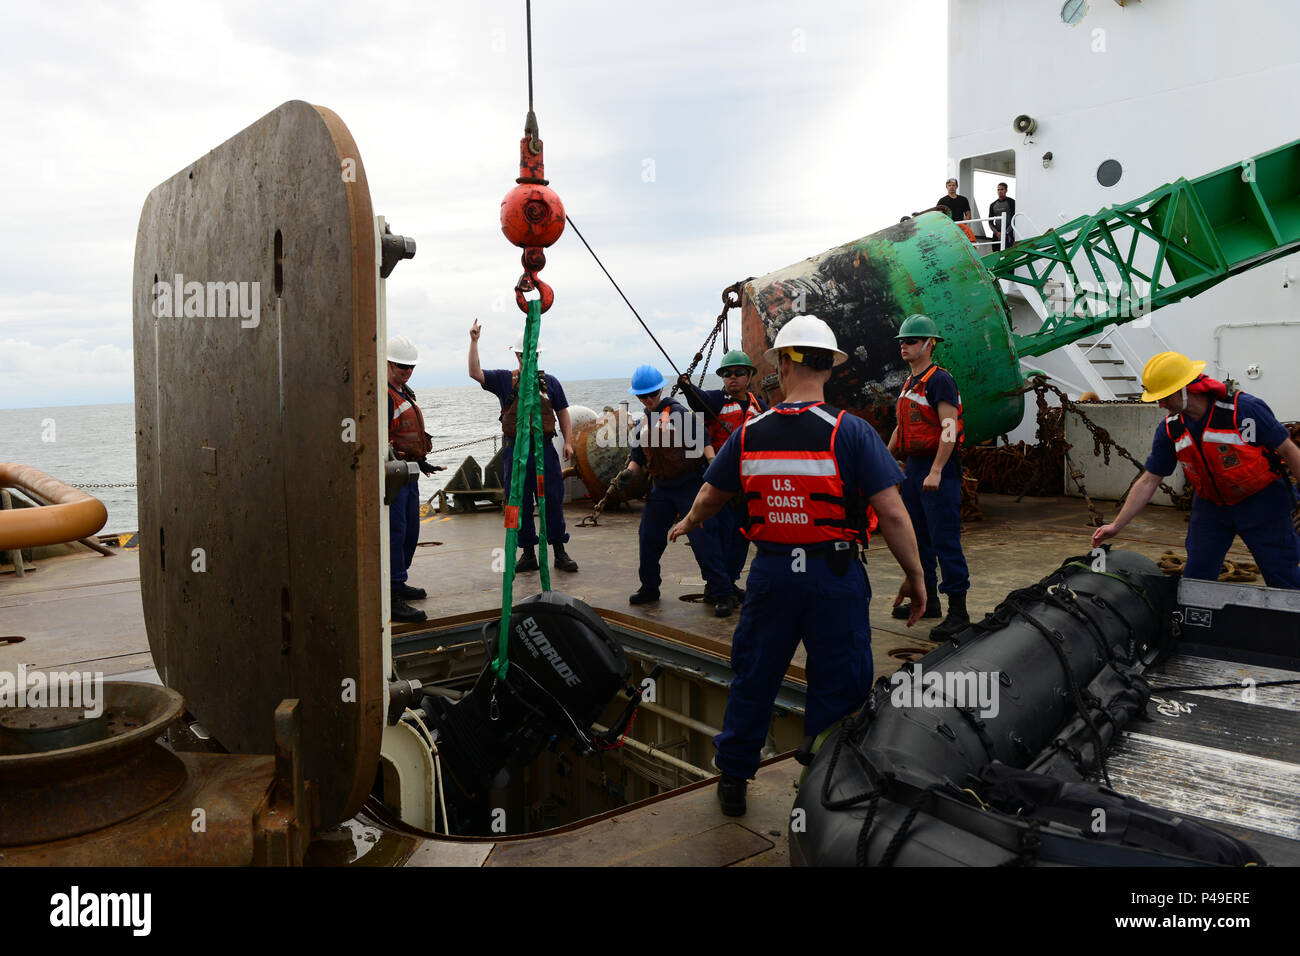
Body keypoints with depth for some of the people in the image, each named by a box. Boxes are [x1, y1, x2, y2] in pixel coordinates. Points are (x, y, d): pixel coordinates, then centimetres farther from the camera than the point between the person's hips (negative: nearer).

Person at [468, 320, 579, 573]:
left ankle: (559, 552, 11)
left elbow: (562, 413, 11)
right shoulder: (504, 380, 7)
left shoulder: (549, 382, 9)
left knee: (553, 500, 1)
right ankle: (528, 554, 15)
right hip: (514, 450, 0)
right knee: (520, 504, 4)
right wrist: (474, 342, -12)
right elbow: (475, 373, -4)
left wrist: (568, 442, 2)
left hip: (544, 449, 0)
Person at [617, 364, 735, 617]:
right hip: (661, 488, 7)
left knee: (703, 537, -10)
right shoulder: (644, 421, 12)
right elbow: (639, 454, 18)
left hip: (689, 485, -7)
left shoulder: (676, 411, -9)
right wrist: (629, 471, 0)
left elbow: (700, 438, -18)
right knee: (649, 537, 11)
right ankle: (649, 588, 30)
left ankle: (721, 593, -3)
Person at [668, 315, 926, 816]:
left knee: (753, 677, 18)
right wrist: (915, 576, -2)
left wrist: (688, 524, 34)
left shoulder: (749, 433, -2)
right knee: (837, 686, 10)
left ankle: (733, 780, 33)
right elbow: (891, 512, -14)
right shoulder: (851, 431, -12)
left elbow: (710, 496, 12)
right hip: (834, 575, -3)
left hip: (771, 572, 3)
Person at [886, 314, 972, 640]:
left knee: (945, 540, -10)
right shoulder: (909, 383, 16)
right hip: (913, 466, 10)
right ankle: (928, 599, 26)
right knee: (918, 537, 15)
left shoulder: (940, 379, -12)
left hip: (939, 469, -10)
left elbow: (949, 428, -20)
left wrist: (936, 471, -25)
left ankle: (958, 610, -5)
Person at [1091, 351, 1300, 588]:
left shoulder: (1245, 408, -21)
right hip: (1210, 505, 4)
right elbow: (1148, 482, -4)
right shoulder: (1169, 429, -9)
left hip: (1261, 502, -3)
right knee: (1195, 578, 3)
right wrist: (1116, 525, -6)